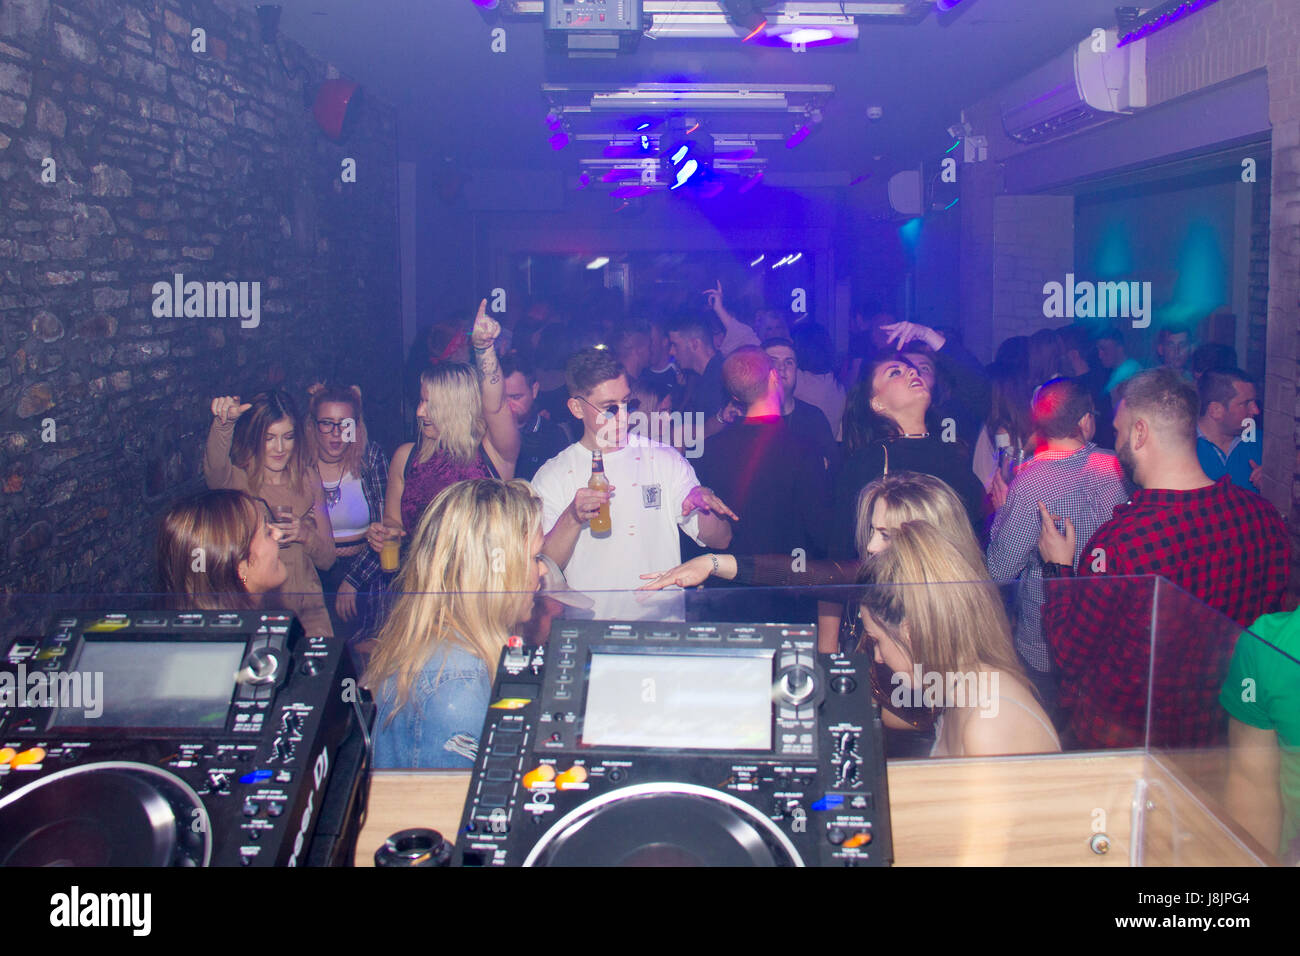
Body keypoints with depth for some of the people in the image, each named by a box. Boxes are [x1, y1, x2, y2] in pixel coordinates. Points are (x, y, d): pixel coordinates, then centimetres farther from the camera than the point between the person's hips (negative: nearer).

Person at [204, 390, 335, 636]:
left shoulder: (308, 478, 9)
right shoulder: (237, 479, -1)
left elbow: (327, 560, 11)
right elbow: (214, 468, -28)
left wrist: (305, 534, -10)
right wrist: (224, 423, -45)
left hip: (306, 605, 3)